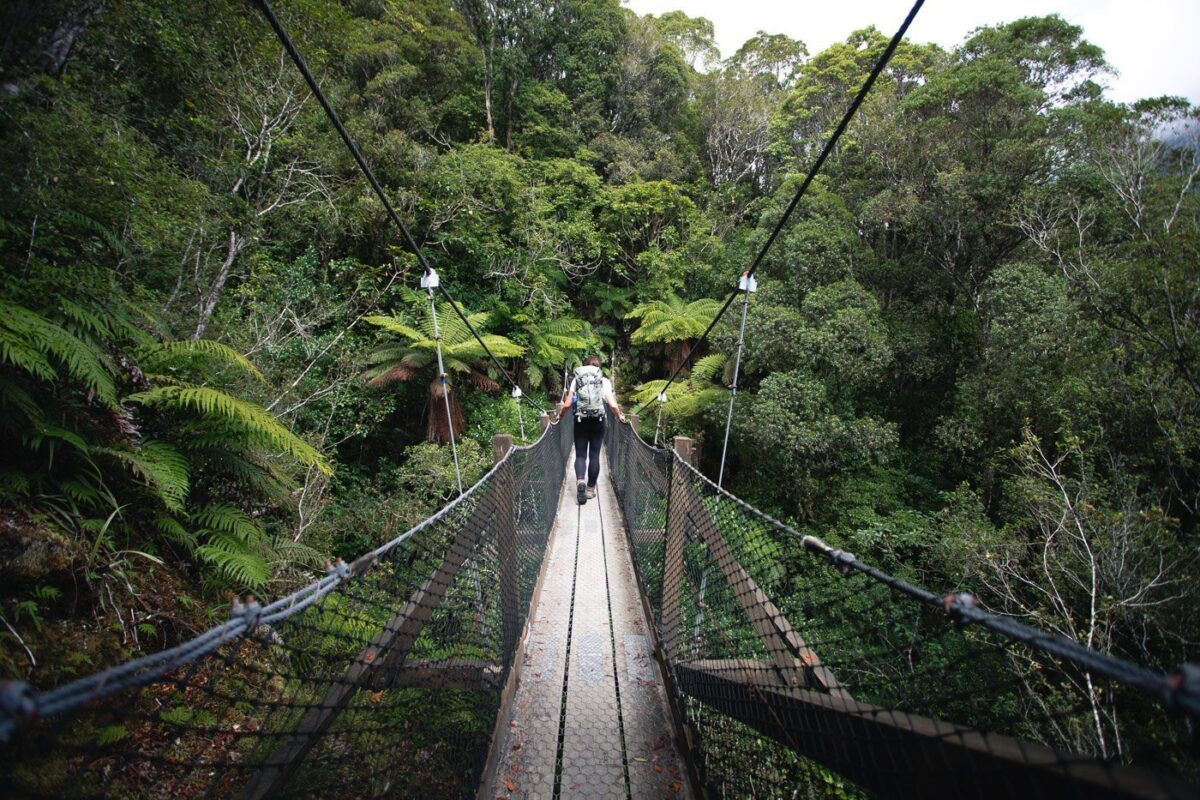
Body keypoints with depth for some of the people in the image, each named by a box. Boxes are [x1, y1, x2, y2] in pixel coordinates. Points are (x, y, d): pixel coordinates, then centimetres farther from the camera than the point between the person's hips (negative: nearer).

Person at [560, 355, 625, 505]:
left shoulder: (576, 379, 6)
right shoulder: (604, 381, 4)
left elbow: (567, 404, 0)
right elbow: (613, 405, -4)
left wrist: (560, 415, 18)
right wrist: (620, 416, 14)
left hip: (580, 421, 0)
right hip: (598, 421, 0)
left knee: (580, 455, 6)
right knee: (594, 455, 9)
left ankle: (580, 480, -19)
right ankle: (590, 488, 13)